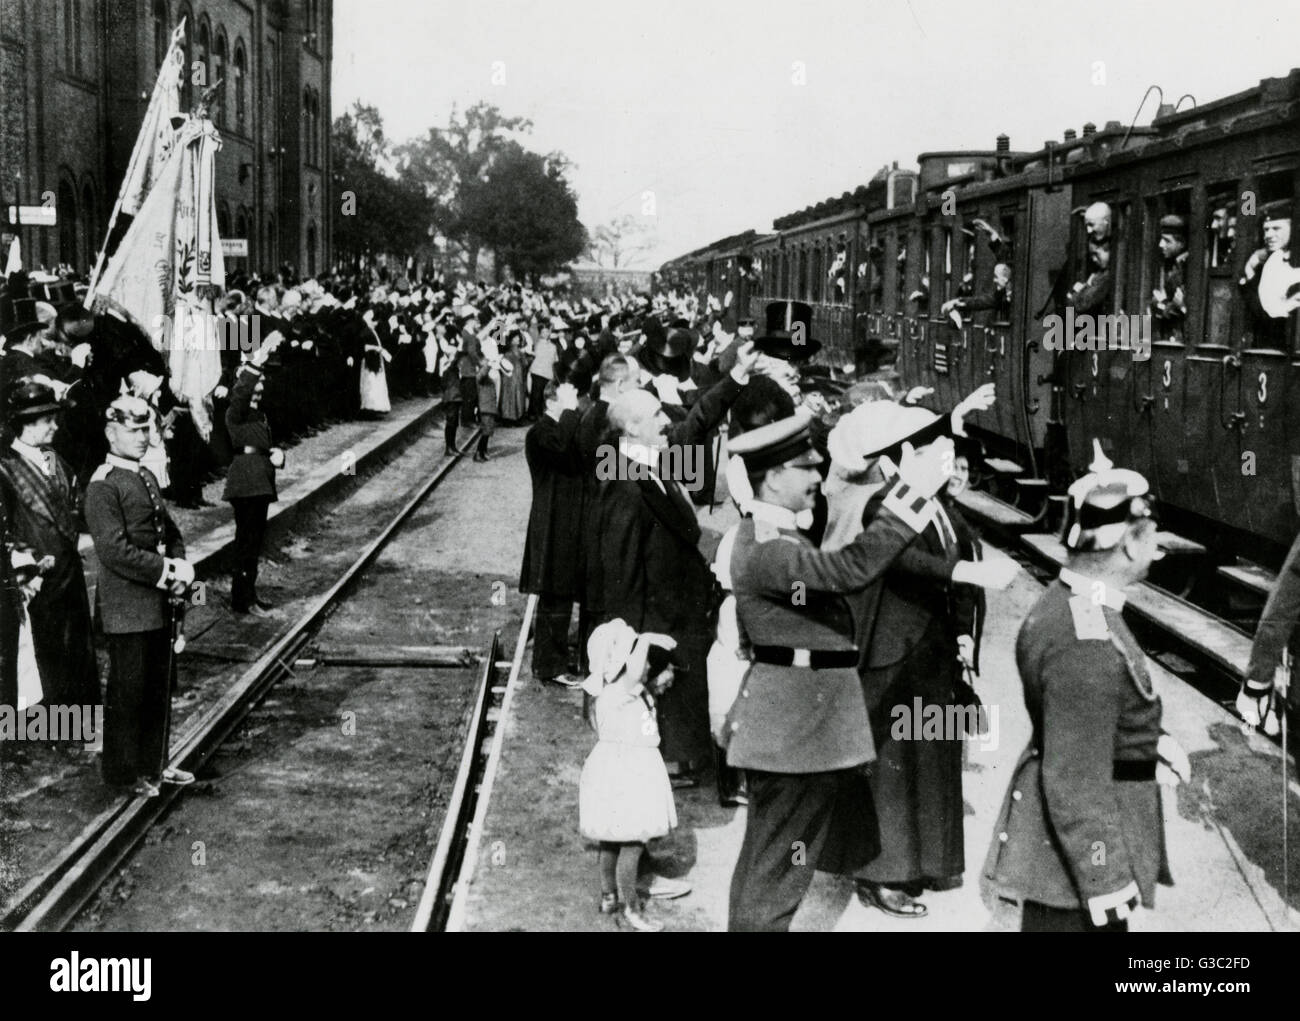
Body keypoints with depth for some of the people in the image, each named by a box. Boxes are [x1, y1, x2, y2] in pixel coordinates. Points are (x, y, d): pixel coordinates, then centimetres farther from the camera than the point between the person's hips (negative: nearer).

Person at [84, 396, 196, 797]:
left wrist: (181, 565, -2)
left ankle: (154, 763, 27)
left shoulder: (148, 478, 13)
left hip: (157, 601, 8)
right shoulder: (103, 486, -14)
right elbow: (115, 550, -21)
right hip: (127, 605, -8)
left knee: (159, 685, 15)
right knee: (128, 689, 1)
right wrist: (166, 573, -18)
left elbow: (170, 532, 18)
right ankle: (126, 772, 12)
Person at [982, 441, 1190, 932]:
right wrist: (1106, 887, -21)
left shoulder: (1068, 600, 1)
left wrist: (1150, 741, 6)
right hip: (1078, 856, -10)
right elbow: (1074, 785, -27)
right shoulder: (1086, 645, -30)